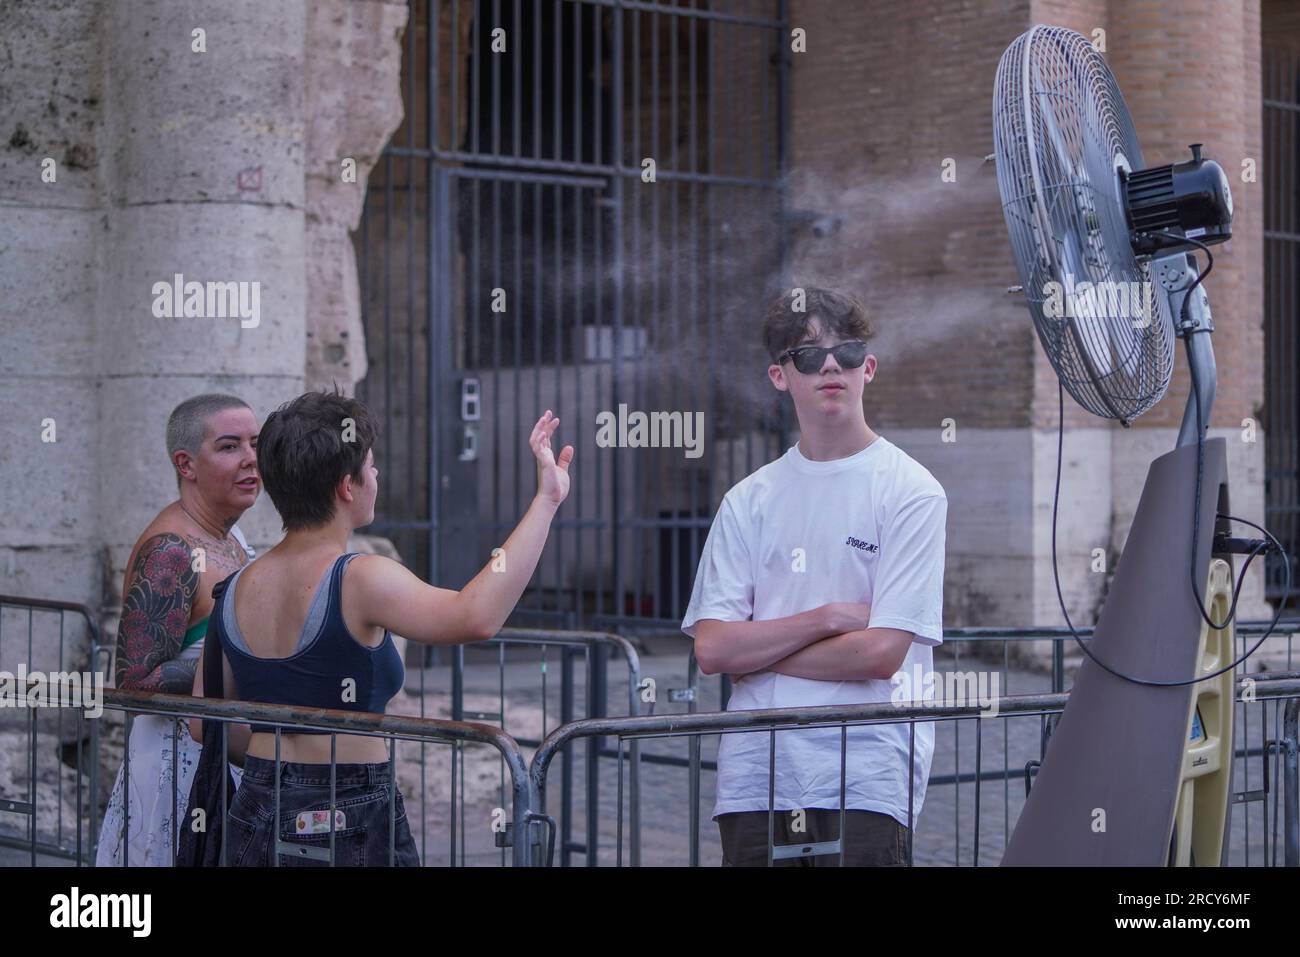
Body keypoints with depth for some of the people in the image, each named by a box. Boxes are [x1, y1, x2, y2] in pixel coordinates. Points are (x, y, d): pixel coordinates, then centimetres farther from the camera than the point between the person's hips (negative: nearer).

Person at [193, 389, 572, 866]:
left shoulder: (235, 592, 4)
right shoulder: (359, 581, -17)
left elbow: (203, 724, 11)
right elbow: (475, 616, -33)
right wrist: (546, 500, -29)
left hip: (255, 816, 6)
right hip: (353, 824, -6)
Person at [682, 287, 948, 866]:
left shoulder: (911, 492, -1)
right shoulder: (749, 499, 11)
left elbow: (882, 652, -11)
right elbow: (710, 649, 2)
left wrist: (755, 653, -2)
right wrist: (829, 617, -8)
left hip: (867, 780, -3)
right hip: (755, 777, 4)